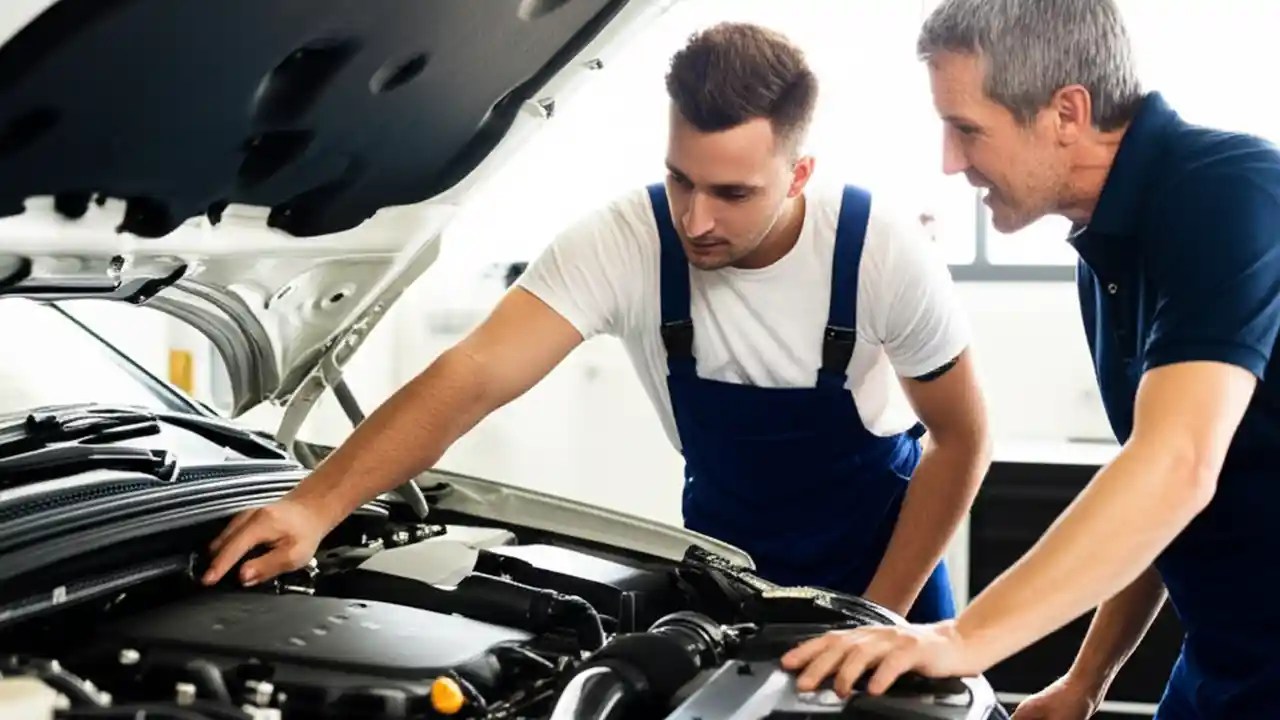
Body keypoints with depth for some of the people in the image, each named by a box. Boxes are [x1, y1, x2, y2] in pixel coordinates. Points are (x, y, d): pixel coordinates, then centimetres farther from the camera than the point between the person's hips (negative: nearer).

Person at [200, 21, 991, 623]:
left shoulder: (883, 252, -26)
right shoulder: (623, 243, -27)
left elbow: (963, 438, -13)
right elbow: (476, 373, -38)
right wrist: (316, 505, -52)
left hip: (877, 549, 0)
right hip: (726, 552, 1)